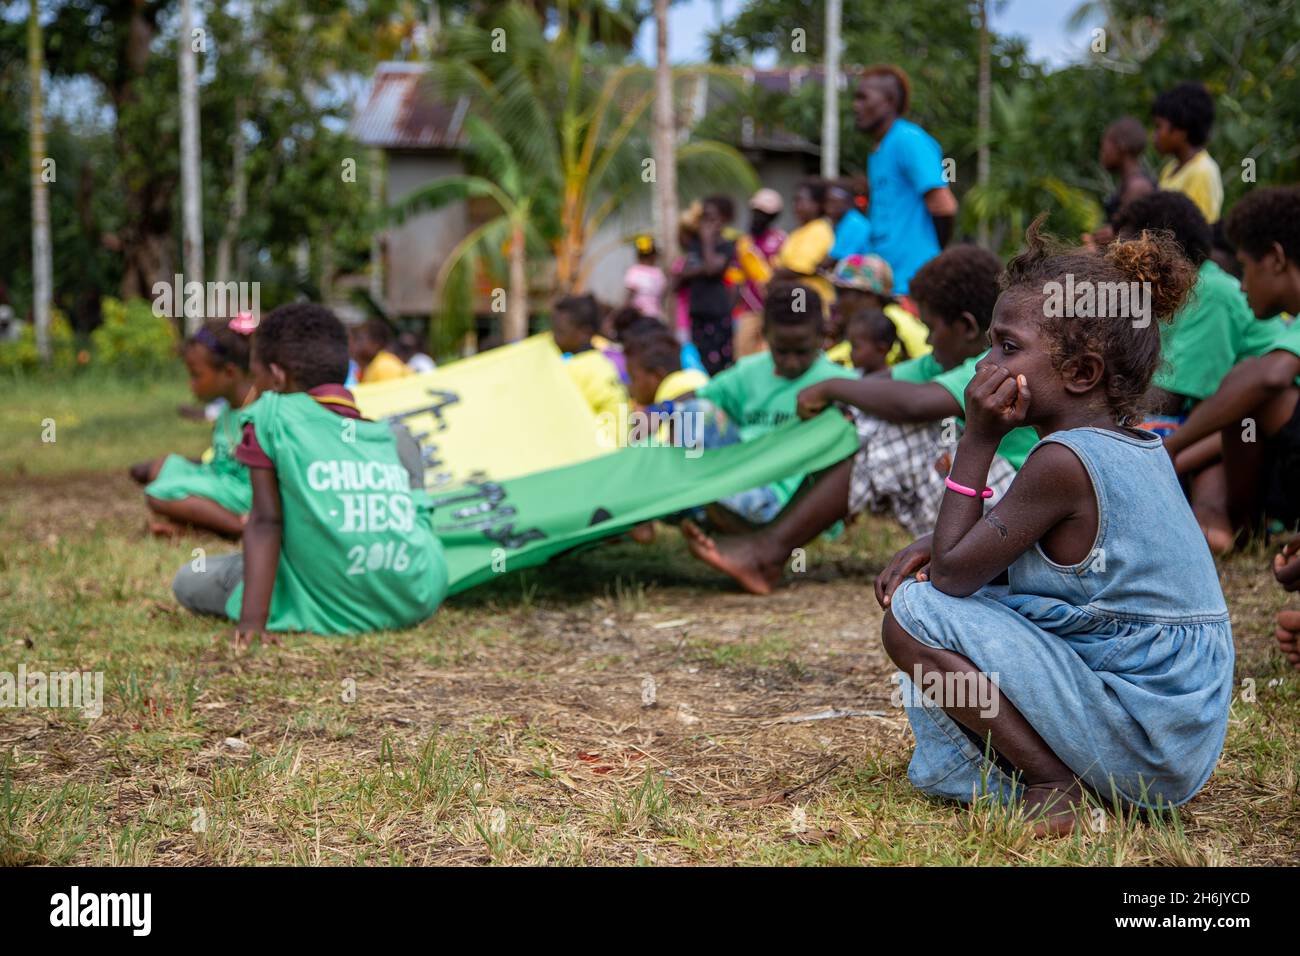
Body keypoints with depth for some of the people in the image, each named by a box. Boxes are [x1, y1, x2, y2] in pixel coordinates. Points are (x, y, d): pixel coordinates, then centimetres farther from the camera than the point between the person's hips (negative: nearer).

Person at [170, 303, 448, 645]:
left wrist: (252, 619, -10)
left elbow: (265, 520, -5)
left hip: (337, 610, -5)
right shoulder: (382, 433, 18)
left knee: (190, 582, 13)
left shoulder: (269, 417, 3)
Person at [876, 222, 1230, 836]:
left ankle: (1053, 788, -9)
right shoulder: (1139, 447, 9)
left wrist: (976, 440, -9)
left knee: (913, 613, -13)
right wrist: (934, 547, 5)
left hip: (1145, 747, -10)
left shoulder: (1063, 461, -19)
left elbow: (951, 574, -12)